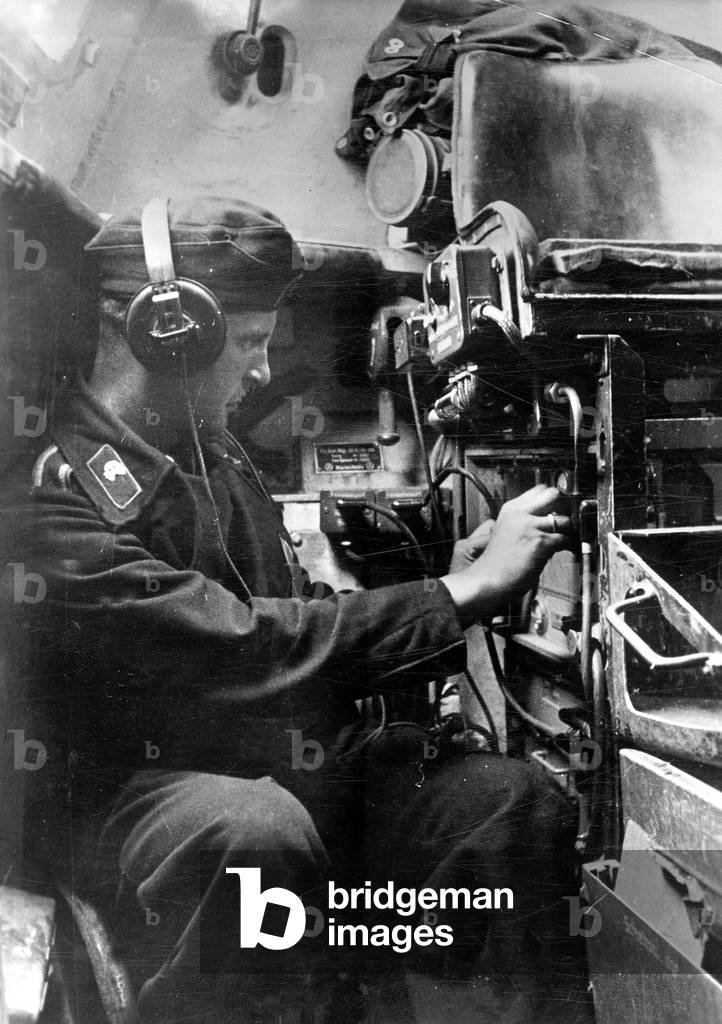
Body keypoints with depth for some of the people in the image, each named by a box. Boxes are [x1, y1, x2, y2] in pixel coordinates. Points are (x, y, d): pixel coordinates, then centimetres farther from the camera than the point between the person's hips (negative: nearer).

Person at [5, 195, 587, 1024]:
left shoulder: (213, 453, 14)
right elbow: (244, 648, -25)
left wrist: (456, 591, 1)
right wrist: (464, 593, -19)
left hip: (275, 754, 7)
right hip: (123, 791, -6)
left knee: (513, 798, -16)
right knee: (257, 831, -39)